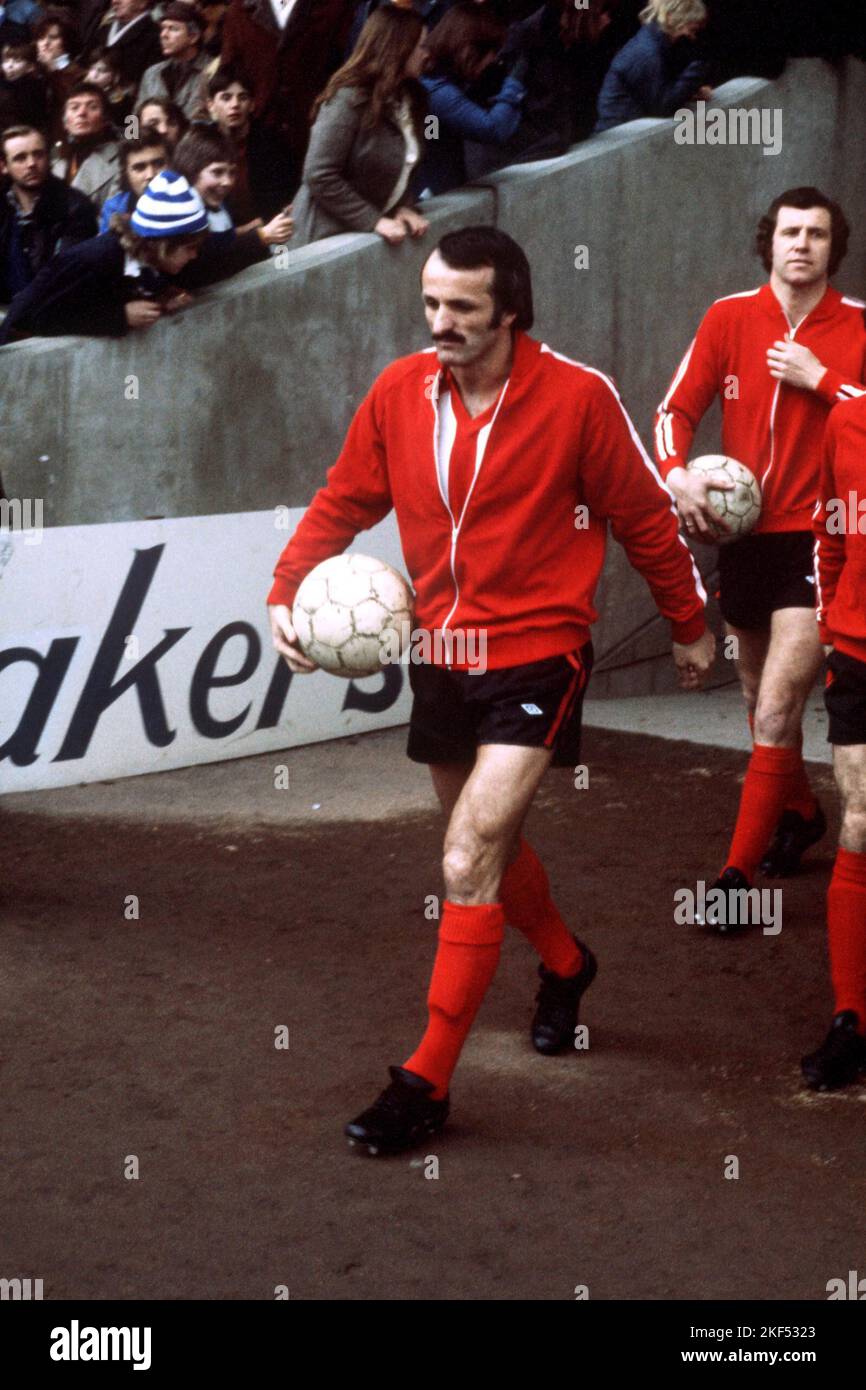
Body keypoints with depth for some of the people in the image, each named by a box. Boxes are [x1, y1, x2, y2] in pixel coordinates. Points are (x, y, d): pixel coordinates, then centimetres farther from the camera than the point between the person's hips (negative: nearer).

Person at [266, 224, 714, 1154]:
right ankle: (564, 965, 53)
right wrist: (286, 590, -8)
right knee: (488, 844, 23)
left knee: (468, 867, -16)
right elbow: (344, 500, 8)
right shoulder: (399, 392, -2)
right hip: (440, 654, 6)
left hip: (535, 656, -6)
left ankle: (426, 1081, -9)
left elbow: (645, 518, -2)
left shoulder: (578, 397, -13)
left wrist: (688, 625, 8)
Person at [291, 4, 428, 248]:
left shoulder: (406, 98, 4)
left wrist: (402, 206, -7)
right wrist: (373, 221, -23)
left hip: (368, 234, 7)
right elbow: (320, 176, -23)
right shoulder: (349, 99, -20)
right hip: (330, 235, -7)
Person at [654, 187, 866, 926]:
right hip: (744, 534, 4)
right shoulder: (731, 317, 2)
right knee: (763, 703, 18)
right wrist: (677, 474, -15)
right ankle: (801, 811, 44)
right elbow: (678, 409, 3)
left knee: (776, 713, -12)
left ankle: (740, 872, -6)